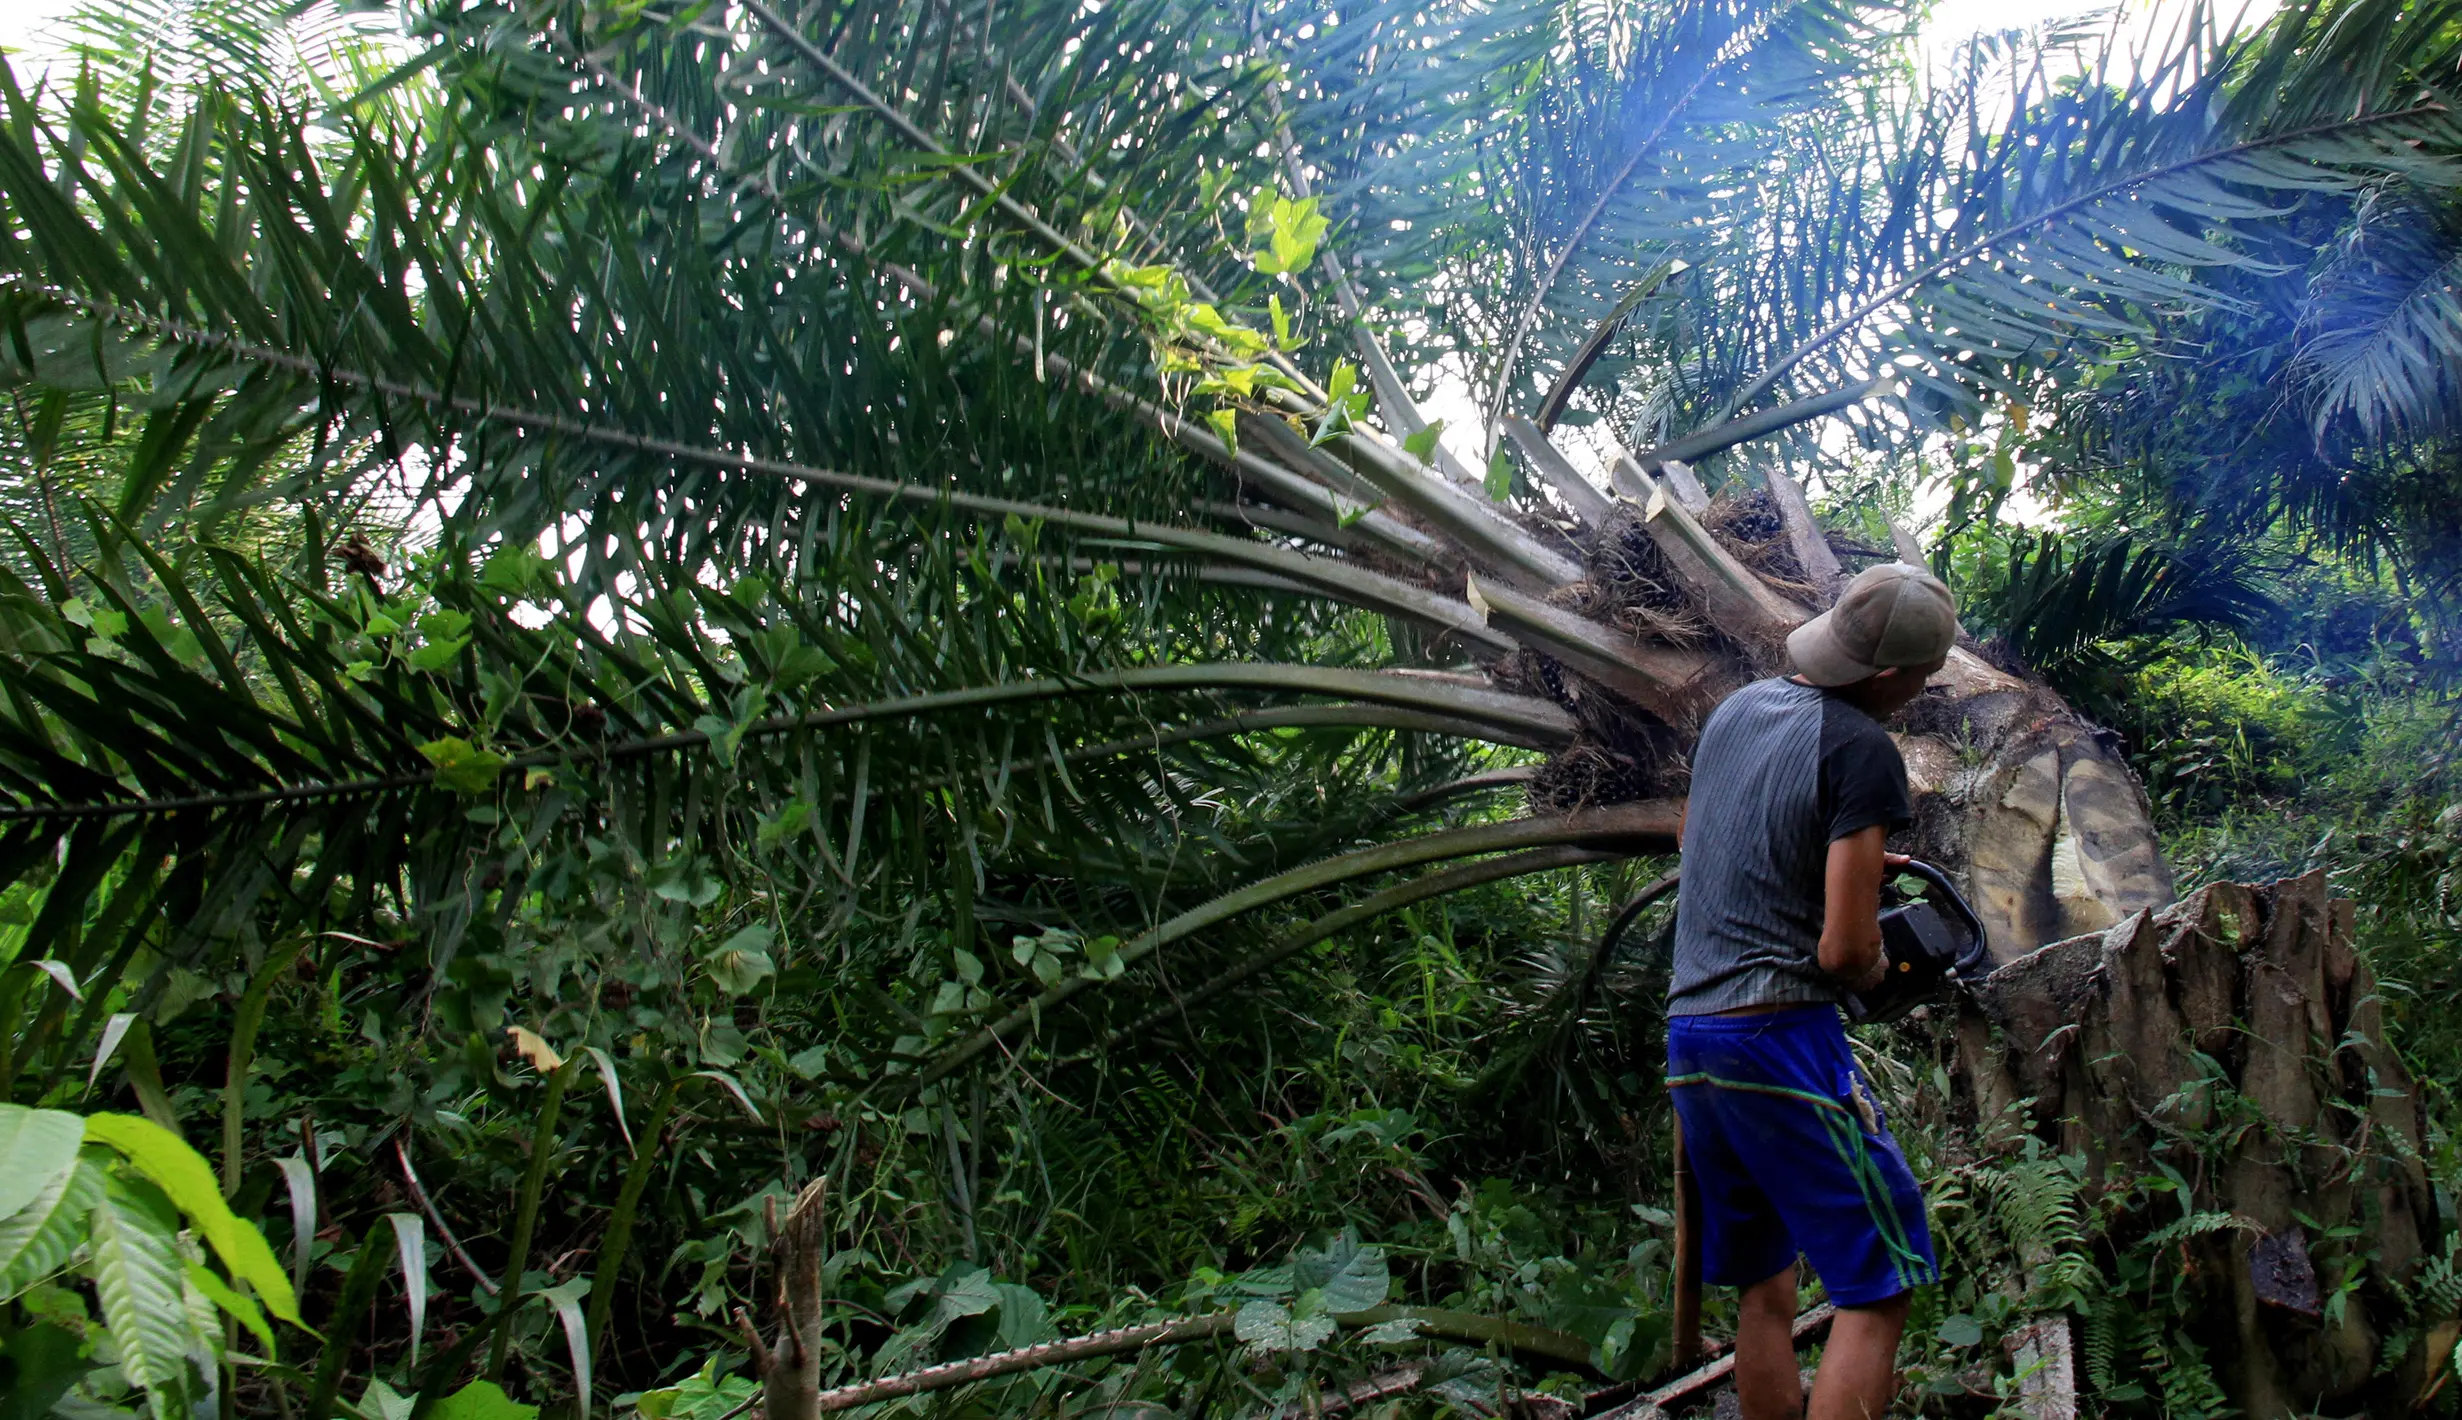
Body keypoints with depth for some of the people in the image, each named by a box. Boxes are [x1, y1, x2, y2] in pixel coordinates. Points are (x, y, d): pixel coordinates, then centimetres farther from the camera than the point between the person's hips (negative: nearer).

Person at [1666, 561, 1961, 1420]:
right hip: (1780, 1036, -8)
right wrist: (1874, 970, 8)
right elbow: (1845, 951, -15)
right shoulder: (1861, 750, -11)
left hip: (1688, 1038, 8)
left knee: (1766, 1291, 17)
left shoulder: (1738, 707, 12)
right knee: (1879, 1288, -2)